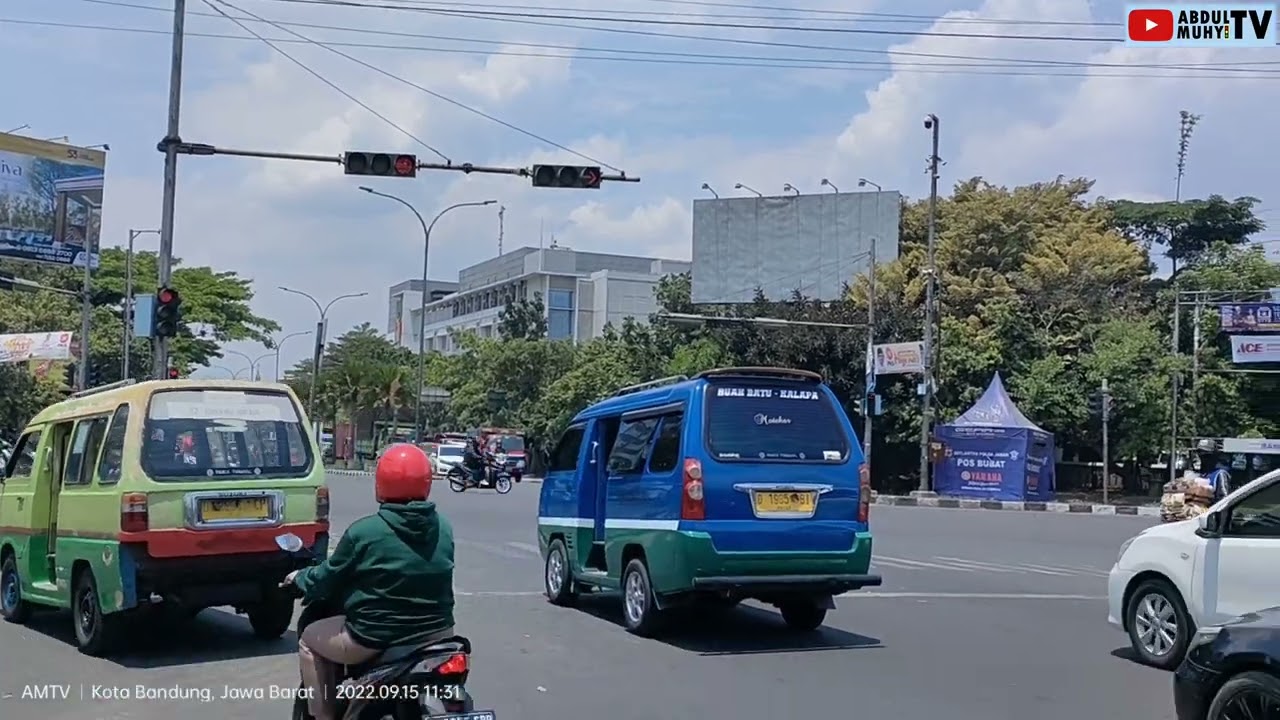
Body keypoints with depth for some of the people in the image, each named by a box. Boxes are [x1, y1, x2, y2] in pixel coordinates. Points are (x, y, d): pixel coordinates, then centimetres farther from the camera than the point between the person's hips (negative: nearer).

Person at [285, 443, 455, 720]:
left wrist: (300, 578, 19)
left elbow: (328, 577, -2)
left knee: (309, 640, 21)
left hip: (374, 638, -4)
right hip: (436, 633, 4)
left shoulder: (364, 532, -14)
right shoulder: (444, 529, -1)